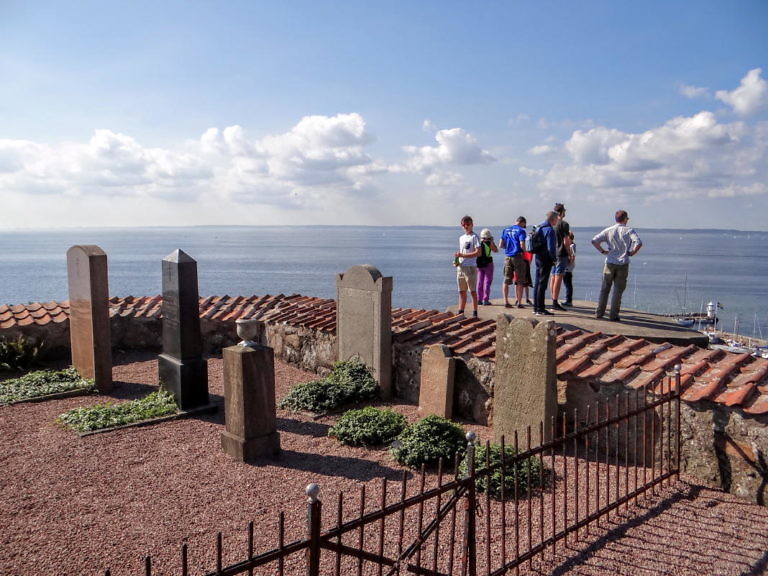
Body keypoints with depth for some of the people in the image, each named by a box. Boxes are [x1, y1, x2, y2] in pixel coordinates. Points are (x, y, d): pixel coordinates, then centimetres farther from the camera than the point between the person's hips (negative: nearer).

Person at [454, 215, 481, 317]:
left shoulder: (474, 237, -6)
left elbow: (478, 252, -14)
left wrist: (462, 255, -17)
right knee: (461, 291, 10)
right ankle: (460, 312, 15)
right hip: (460, 267, 7)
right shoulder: (461, 238, 18)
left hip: (470, 267, -7)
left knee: (472, 291, -3)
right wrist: (457, 260, 3)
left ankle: (474, 312, 1)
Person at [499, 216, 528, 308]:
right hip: (517, 256, -4)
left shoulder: (505, 230, 10)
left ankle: (506, 302, 6)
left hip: (507, 257, 4)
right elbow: (522, 245, -15)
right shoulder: (521, 231, -5)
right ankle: (519, 302, 4)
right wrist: (524, 251, 3)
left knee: (506, 280, 7)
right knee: (519, 281, 4)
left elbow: (501, 245, 8)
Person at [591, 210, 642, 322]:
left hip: (610, 263, 2)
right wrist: (632, 253, -2)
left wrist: (602, 251, 6)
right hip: (623, 264, -2)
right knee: (618, 290, 3)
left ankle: (599, 312, 15)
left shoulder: (608, 230, 4)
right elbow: (639, 243, -17)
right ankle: (613, 315, 3)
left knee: (605, 289, 12)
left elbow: (594, 241, -3)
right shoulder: (629, 231, -2)